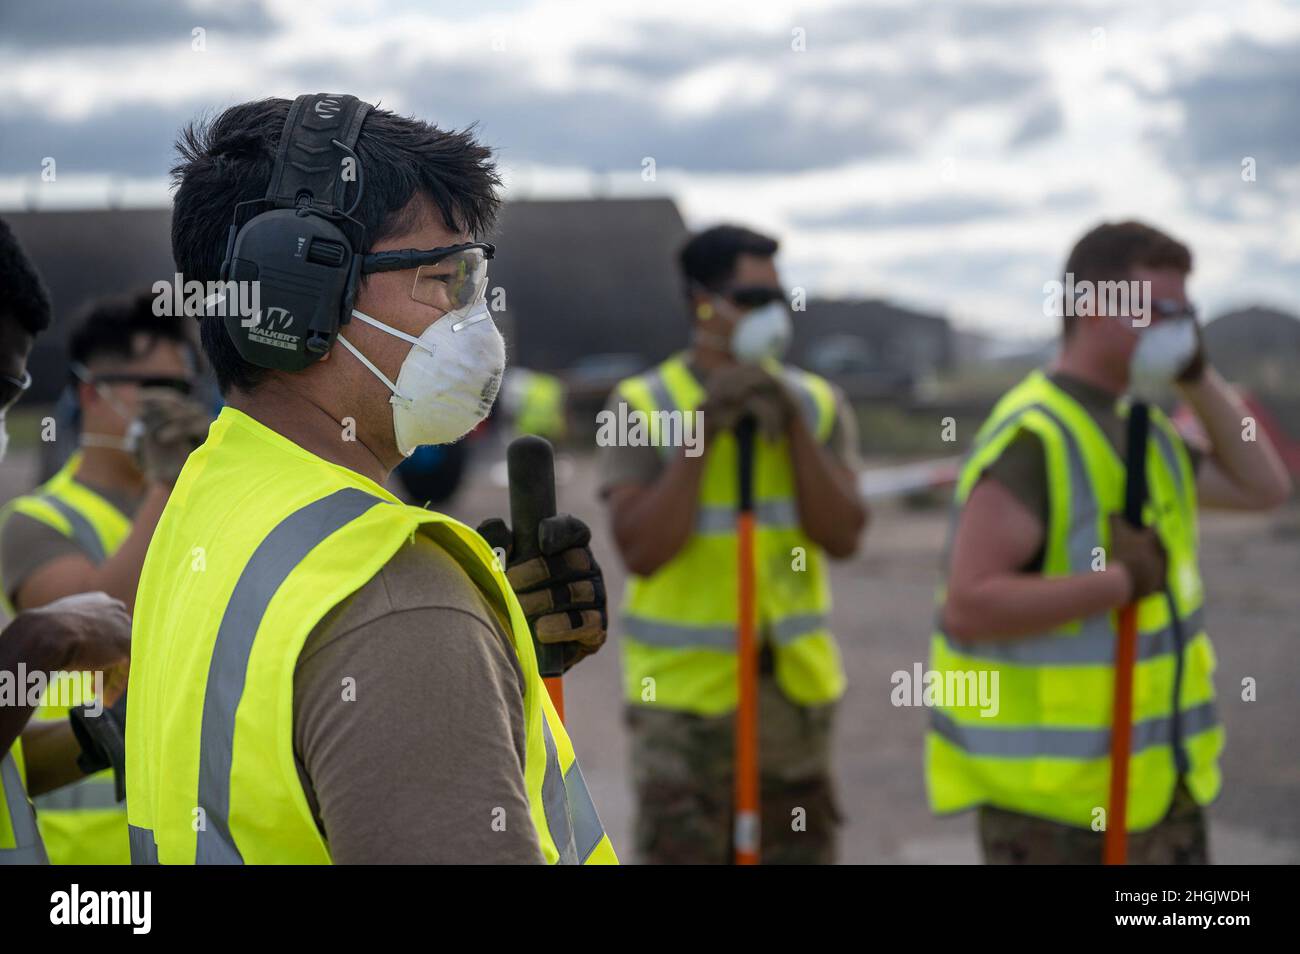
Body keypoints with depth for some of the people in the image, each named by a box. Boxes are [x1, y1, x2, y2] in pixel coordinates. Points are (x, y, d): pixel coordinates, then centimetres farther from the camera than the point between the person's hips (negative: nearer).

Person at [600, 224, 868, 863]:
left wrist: (794, 425, -13)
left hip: (796, 686, 4)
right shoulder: (643, 405, -4)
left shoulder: (817, 403, 6)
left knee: (801, 849, 9)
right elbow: (642, 549, -15)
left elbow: (842, 536, -5)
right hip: (683, 691, -4)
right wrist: (703, 429, -17)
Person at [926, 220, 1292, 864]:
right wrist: (1120, 582, -25)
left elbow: (1264, 487, 19)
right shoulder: (1033, 440, -19)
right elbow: (967, 606, -27)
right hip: (1050, 791, -9)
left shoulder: (1144, 429, 11)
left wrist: (1199, 379, 9)